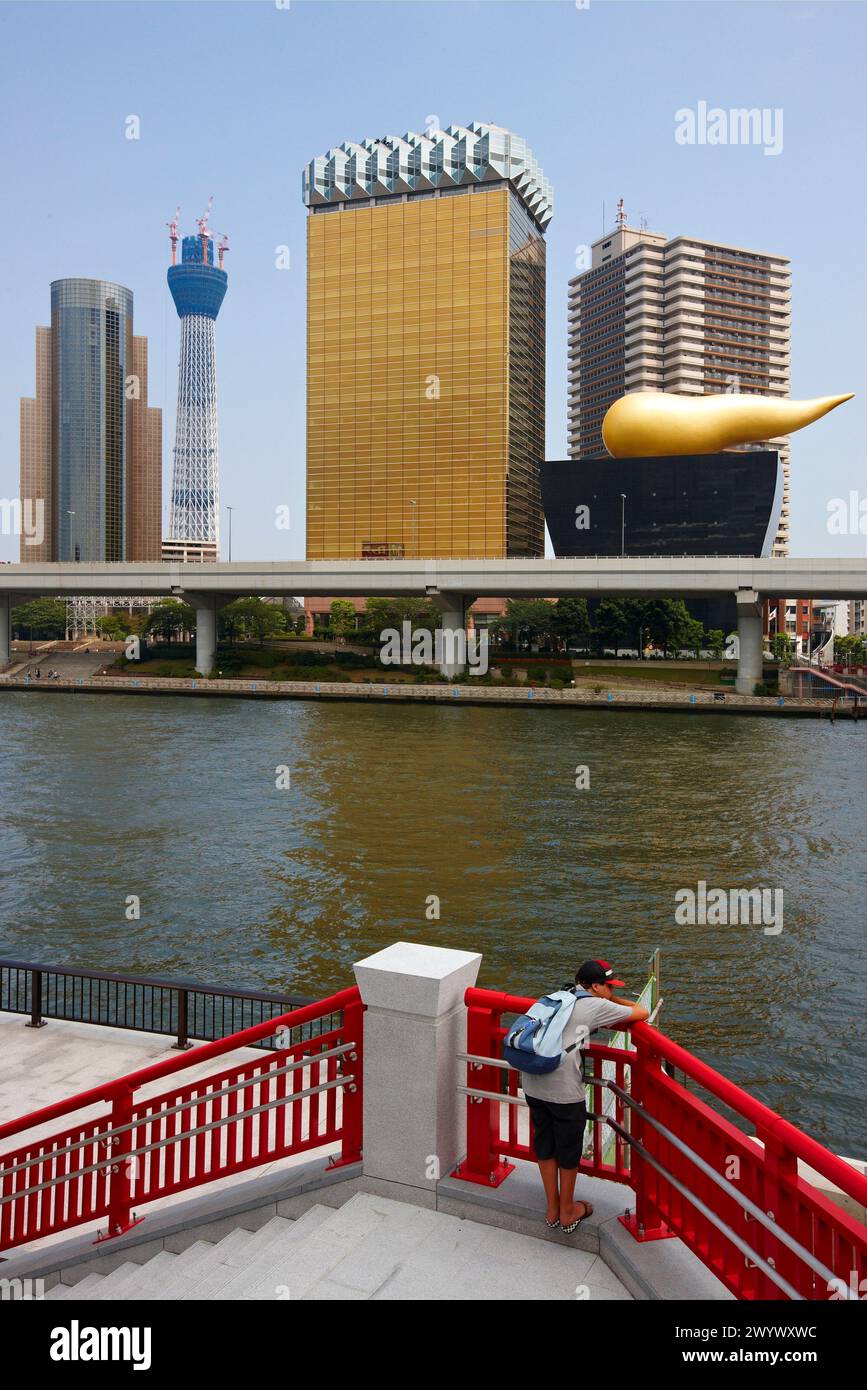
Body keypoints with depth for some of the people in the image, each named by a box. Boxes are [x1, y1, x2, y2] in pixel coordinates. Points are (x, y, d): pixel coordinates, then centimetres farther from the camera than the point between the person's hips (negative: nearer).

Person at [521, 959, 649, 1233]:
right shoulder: (596, 1006, 0)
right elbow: (642, 1013, 8)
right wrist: (616, 1002, 24)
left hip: (532, 1082, 7)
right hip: (564, 1087, -6)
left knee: (545, 1146, 21)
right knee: (569, 1149, 15)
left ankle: (552, 1211, 35)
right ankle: (567, 1213, 31)